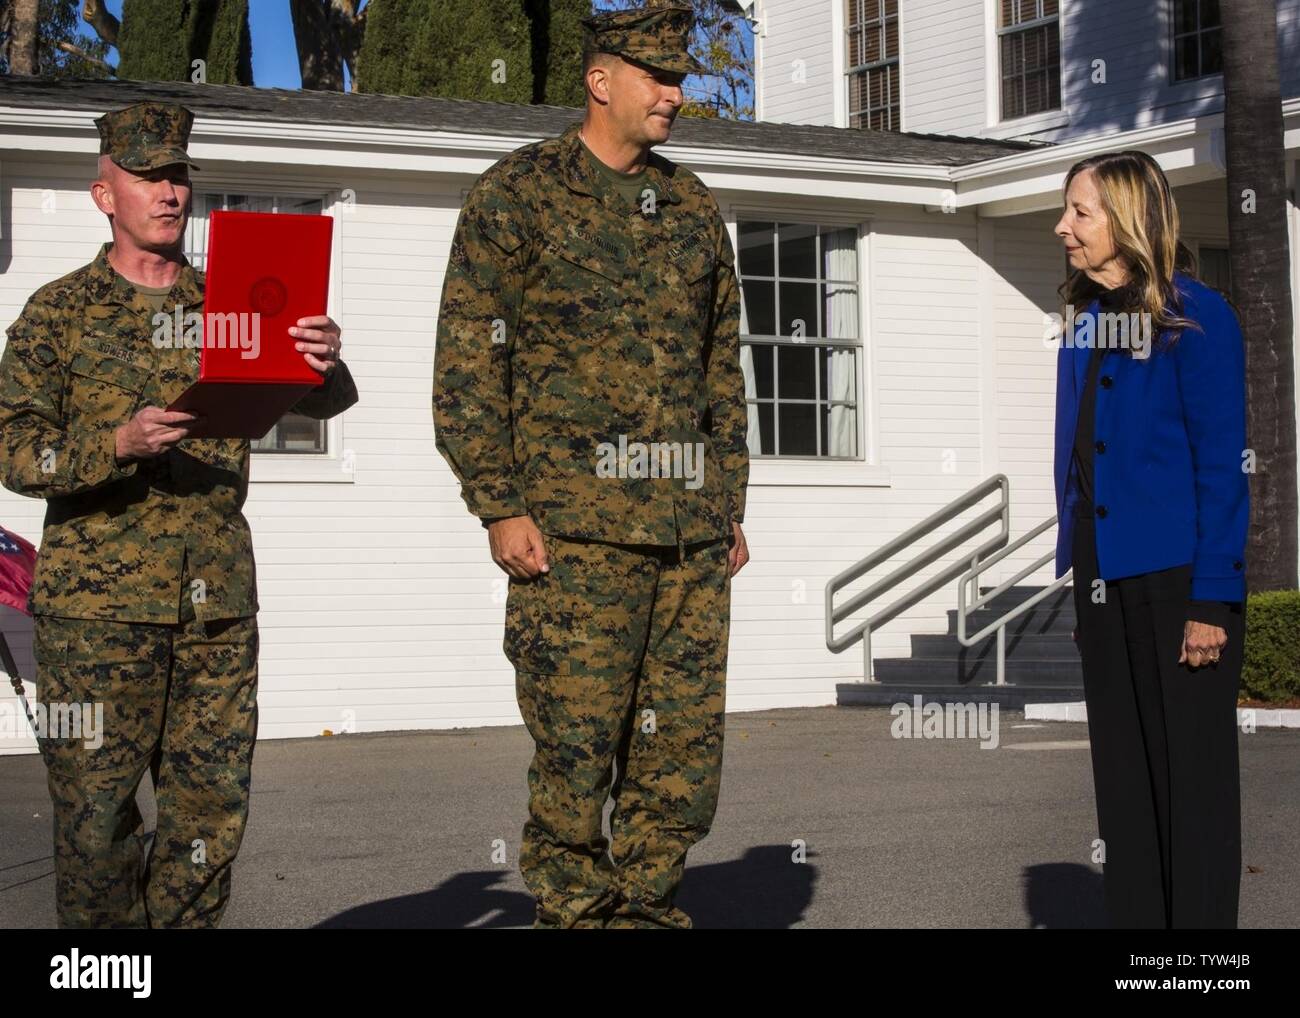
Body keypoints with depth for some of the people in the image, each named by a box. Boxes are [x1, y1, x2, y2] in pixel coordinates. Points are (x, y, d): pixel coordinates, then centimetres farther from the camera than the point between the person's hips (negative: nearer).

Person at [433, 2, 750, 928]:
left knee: (685, 746, 6)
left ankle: (647, 911, 18)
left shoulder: (694, 208, 16)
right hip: (576, 528, -5)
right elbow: (467, 360, -5)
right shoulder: (519, 193, -1)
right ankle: (575, 911, 7)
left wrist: (731, 507, 15)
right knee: (577, 747, -4)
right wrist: (499, 507, -12)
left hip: (689, 527, 5)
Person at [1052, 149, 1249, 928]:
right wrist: (1078, 572, 9)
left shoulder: (1195, 316, -9)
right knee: (1124, 774, 11)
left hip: (1177, 577, -7)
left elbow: (1222, 465, -12)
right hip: (1105, 579, 7)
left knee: (1192, 776, 0)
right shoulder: (1087, 323, 11)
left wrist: (1212, 600, -17)